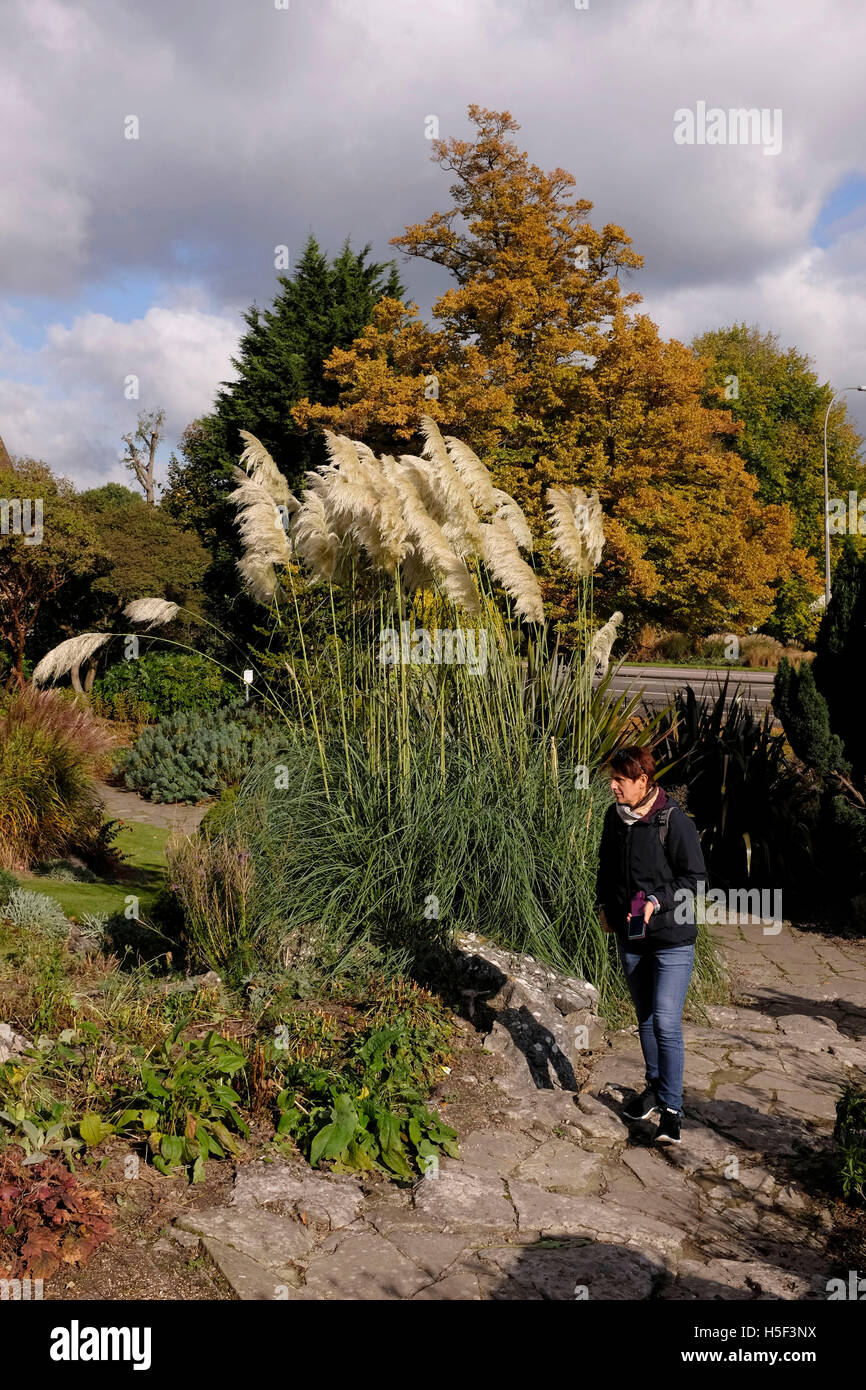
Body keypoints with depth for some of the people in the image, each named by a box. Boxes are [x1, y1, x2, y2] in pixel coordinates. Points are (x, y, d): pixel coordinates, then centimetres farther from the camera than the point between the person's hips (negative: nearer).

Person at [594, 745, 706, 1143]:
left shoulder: (674, 820, -16)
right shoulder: (615, 817, 3)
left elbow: (693, 875, -12)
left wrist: (656, 901, -22)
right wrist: (605, 905, 12)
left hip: (671, 938, -6)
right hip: (629, 936, 6)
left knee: (666, 1023, -9)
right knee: (645, 1018, 18)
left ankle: (671, 1111, -1)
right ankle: (655, 1087, 35)